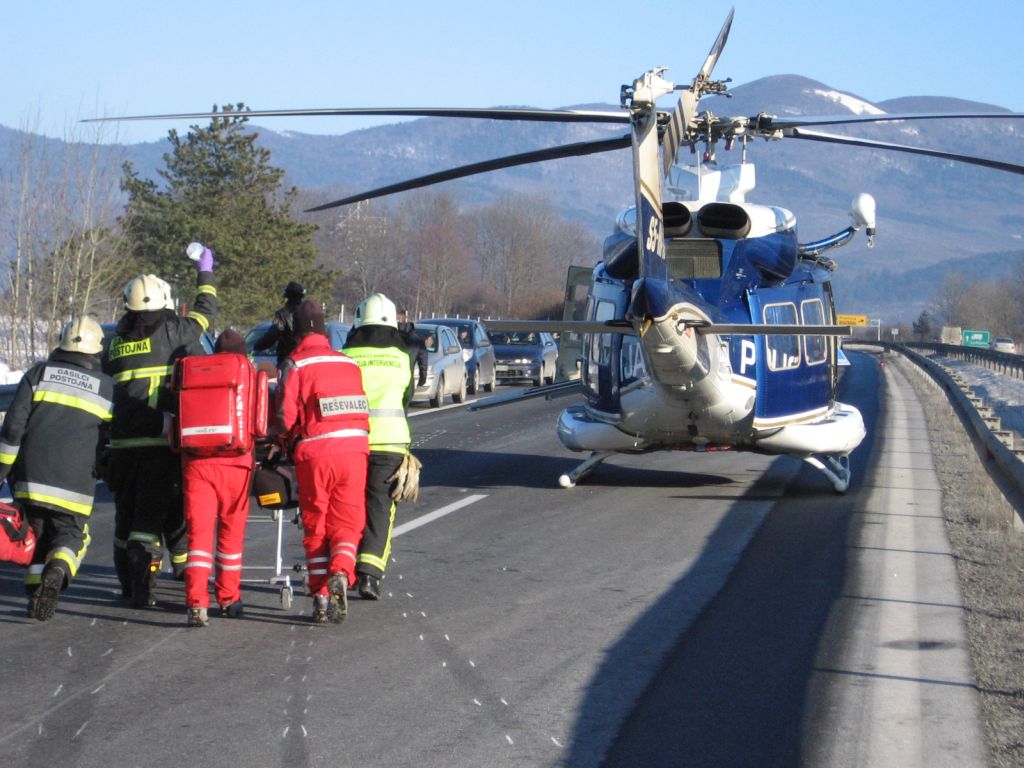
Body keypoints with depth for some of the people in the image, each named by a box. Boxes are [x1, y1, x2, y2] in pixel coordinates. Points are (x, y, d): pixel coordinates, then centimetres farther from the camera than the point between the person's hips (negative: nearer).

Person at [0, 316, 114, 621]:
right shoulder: (107, 387, 9)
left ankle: (35, 595, 3)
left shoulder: (39, 373, 6)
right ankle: (57, 573, -21)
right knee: (72, 535, 10)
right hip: (76, 481, -1)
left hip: (30, 477, 1)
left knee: (38, 532, 16)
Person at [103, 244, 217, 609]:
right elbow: (204, 313, 12)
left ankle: (127, 578, 21)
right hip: (160, 441, -5)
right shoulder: (171, 332, -4)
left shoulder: (117, 342, 10)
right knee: (156, 511, -1)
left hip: (123, 442, 5)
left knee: (127, 512, 14)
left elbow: (105, 381, 19)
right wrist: (205, 274, 26)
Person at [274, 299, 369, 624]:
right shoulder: (349, 363, 12)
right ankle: (341, 573, -18)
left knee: (315, 527, 10)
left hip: (315, 454, -2)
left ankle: (320, 595, 6)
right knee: (347, 523, 9)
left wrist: (286, 446, 15)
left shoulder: (295, 364, 0)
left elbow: (286, 415, -3)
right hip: (354, 450, 2)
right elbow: (363, 410, 14)